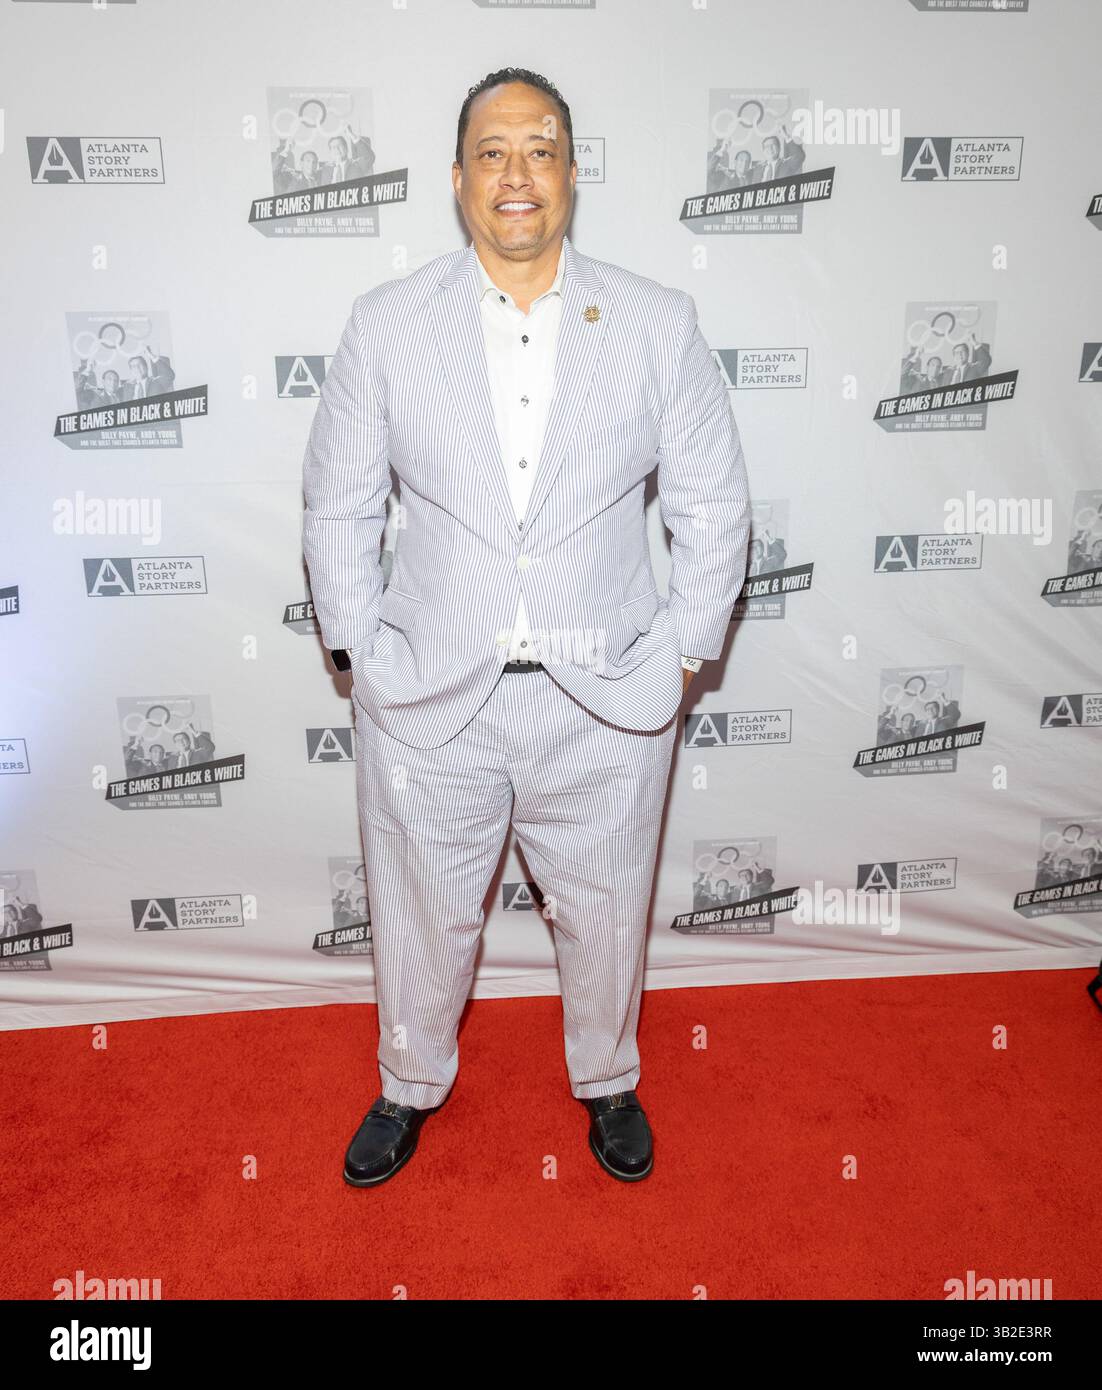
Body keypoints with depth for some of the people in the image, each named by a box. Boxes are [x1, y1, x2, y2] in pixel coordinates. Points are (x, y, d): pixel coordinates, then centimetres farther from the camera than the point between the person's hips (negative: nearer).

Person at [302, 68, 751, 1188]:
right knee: (422, 912, 18)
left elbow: (713, 505, 2)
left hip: (605, 699, 0)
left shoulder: (658, 324, -2)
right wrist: (363, 651, -1)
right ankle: (413, 1085, 48)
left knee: (603, 913, 18)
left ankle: (607, 1081, 48)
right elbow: (337, 507, 4)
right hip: (427, 699, 0)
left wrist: (680, 654, -3)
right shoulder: (385, 325, -2)